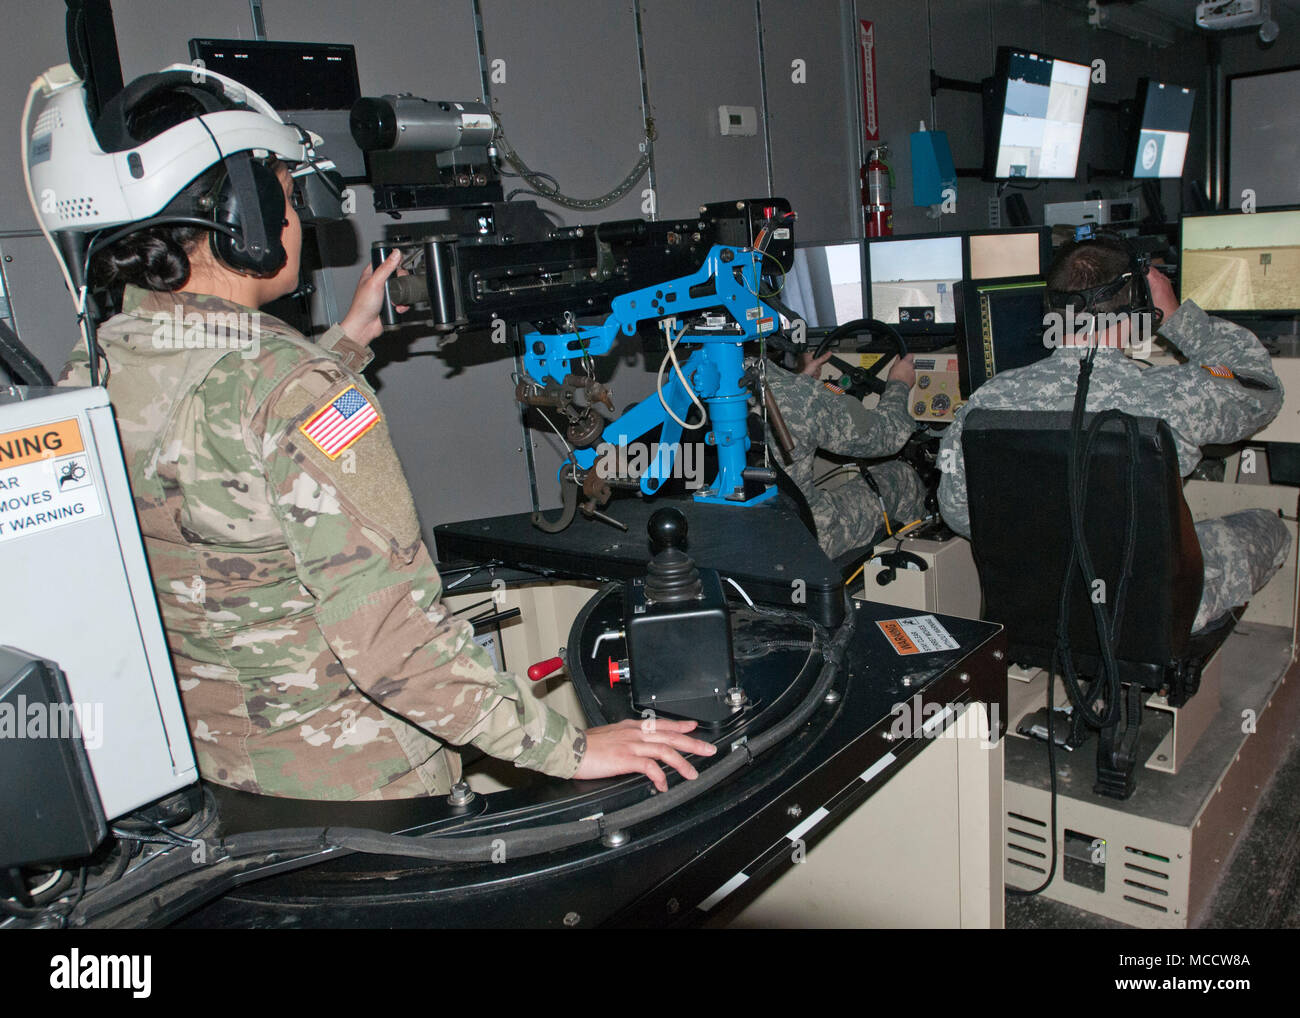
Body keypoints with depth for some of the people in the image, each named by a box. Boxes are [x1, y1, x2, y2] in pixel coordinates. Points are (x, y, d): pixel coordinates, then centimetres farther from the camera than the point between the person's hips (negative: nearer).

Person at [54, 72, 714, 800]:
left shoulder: (88, 377, -4)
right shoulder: (295, 392, -28)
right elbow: (393, 637, -30)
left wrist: (346, 342, 21)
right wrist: (568, 747, -23)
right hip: (345, 780, -7)